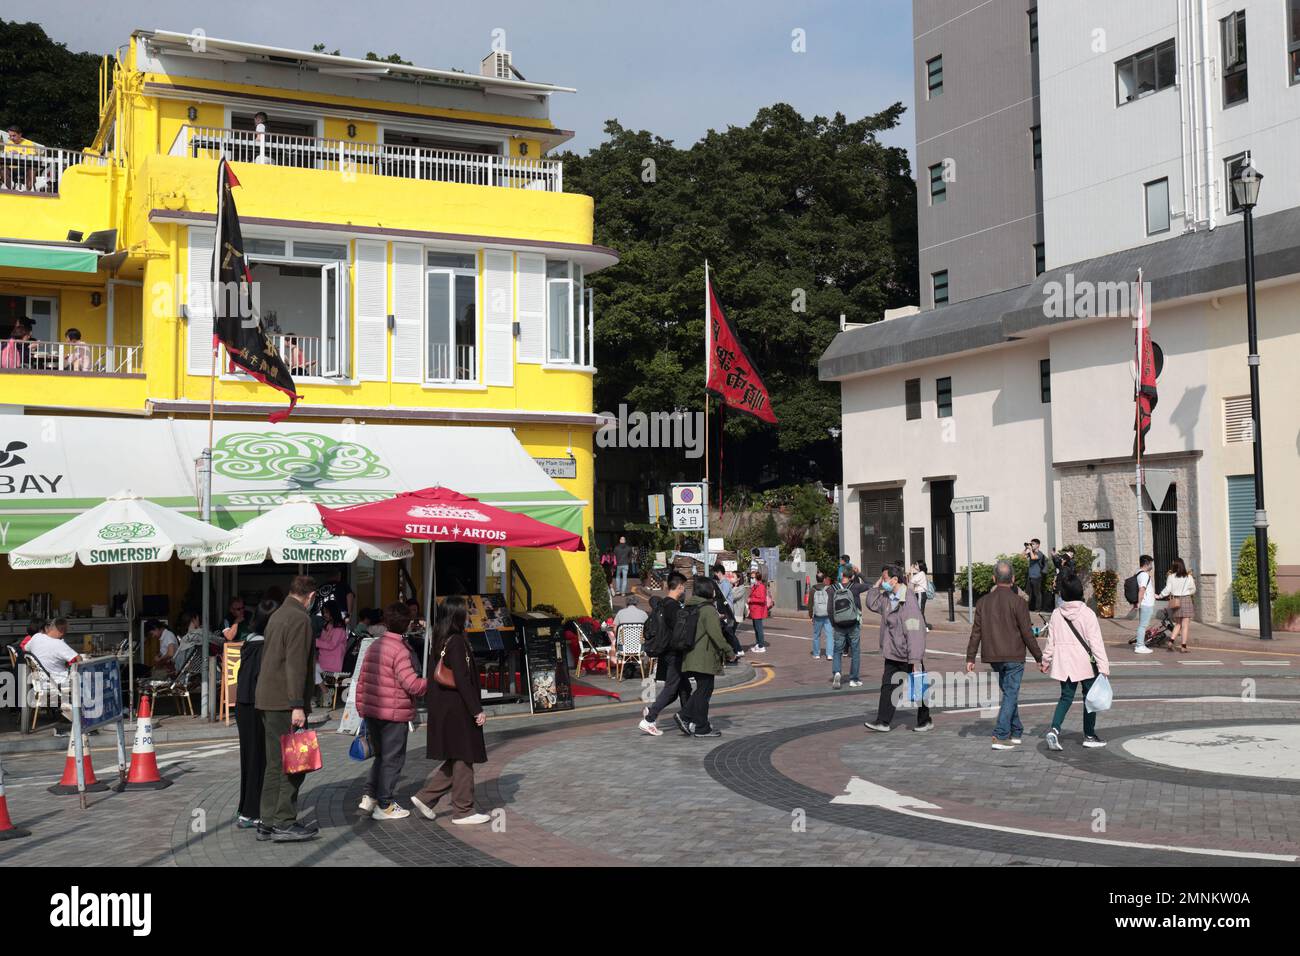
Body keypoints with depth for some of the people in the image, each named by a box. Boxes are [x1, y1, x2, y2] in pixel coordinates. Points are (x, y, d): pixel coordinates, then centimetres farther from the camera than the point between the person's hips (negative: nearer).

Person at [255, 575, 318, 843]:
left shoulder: (277, 615, 17)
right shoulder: (300, 618, -12)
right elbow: (296, 665, -19)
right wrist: (297, 705, -21)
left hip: (267, 700, 10)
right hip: (285, 702, -9)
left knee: (275, 763, 13)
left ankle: (267, 822, 16)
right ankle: (284, 823, -3)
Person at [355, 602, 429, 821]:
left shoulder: (374, 647, 10)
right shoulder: (401, 651, -16)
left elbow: (362, 680, 14)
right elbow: (412, 684, -23)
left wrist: (361, 707, 21)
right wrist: (430, 684, -7)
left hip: (371, 711, 8)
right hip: (394, 713, -8)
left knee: (380, 755, 22)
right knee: (392, 759, 4)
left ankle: (368, 795, 15)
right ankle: (385, 806, 9)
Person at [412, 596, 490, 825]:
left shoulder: (441, 640, 9)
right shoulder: (456, 641, -19)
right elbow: (462, 679, -21)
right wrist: (477, 710, -17)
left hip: (442, 707, 9)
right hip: (457, 709, -9)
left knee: (457, 759, 17)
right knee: (463, 758, 2)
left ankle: (425, 797, 15)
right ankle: (463, 811, 12)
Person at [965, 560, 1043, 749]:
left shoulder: (983, 602, 3)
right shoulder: (1018, 602, -10)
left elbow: (976, 632, 3)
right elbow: (1027, 634, -10)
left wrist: (970, 658, 7)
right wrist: (1039, 658, -1)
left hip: (993, 657, 5)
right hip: (1014, 657, -5)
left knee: (1009, 693, 18)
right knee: (1010, 695, -1)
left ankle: (1016, 732, 26)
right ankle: (1000, 736, -9)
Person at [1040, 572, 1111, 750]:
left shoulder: (1056, 614, -2)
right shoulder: (1087, 614, -11)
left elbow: (1051, 640, 5)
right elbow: (1096, 642, -12)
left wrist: (1045, 660, 18)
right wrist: (1103, 666, -9)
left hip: (1063, 662, 3)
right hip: (1085, 662, -3)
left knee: (1066, 697, 11)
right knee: (1089, 696, 12)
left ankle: (1054, 729, -10)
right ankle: (1089, 736, 20)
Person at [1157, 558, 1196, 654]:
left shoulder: (1171, 577, -4)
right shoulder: (1189, 577, -3)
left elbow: (1167, 590, -5)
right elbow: (1193, 590, 7)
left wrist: (1159, 596, 9)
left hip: (1175, 601, 2)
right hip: (1186, 600, -2)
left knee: (1178, 624, 16)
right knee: (1185, 625, 1)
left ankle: (1171, 640, 1)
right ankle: (1183, 646, -1)